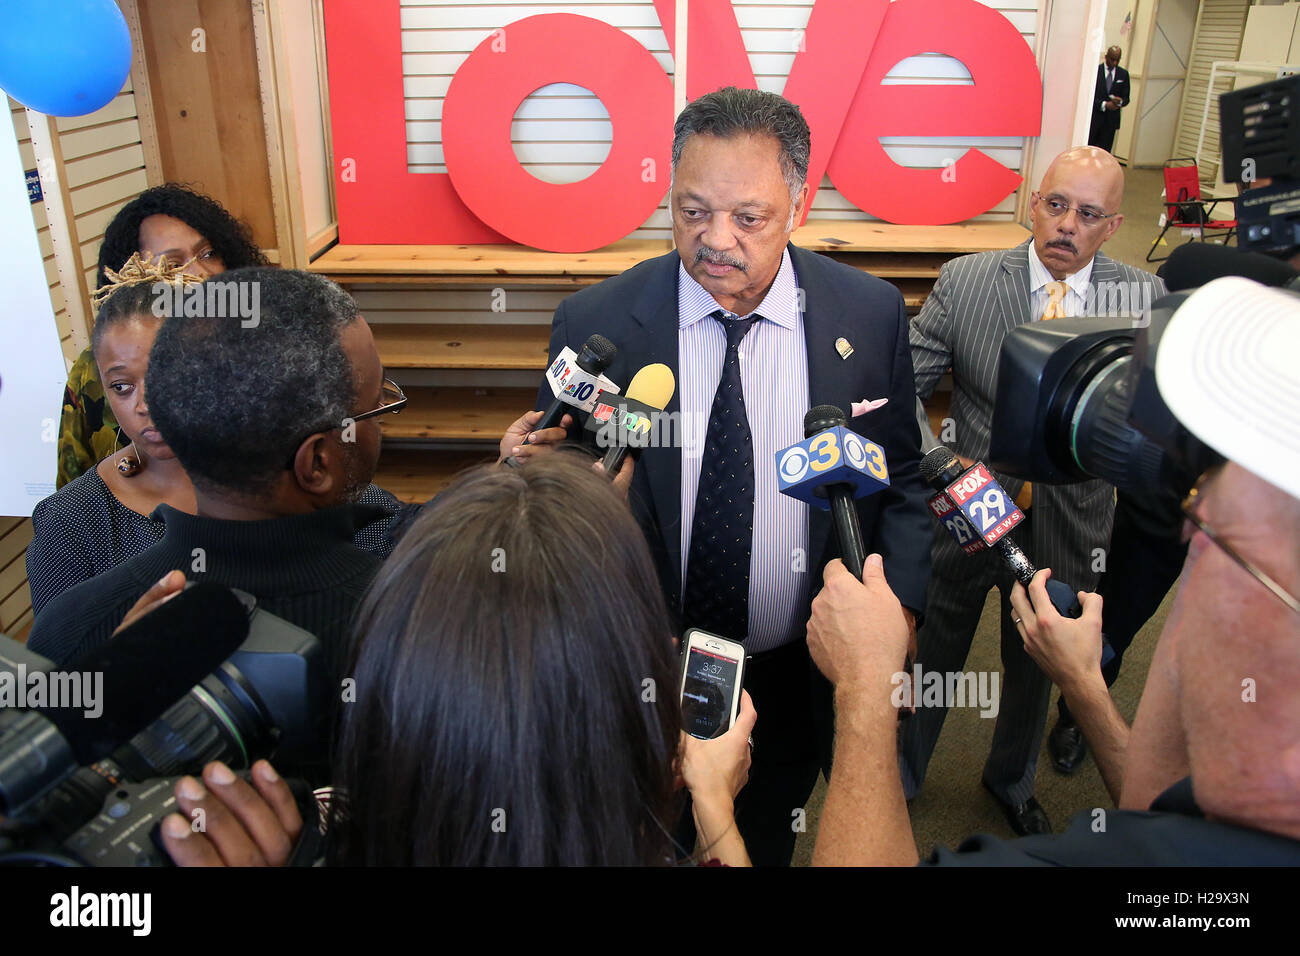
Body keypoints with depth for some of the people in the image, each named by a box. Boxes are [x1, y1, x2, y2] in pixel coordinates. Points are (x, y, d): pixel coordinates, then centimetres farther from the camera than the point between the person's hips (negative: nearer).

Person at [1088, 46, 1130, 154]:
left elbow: (1126, 98, 10)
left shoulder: (1123, 74, 8)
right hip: (1094, 117, -2)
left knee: (1104, 152, 0)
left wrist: (1120, 102, -14)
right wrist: (1104, 104, -17)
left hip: (1111, 120, 2)